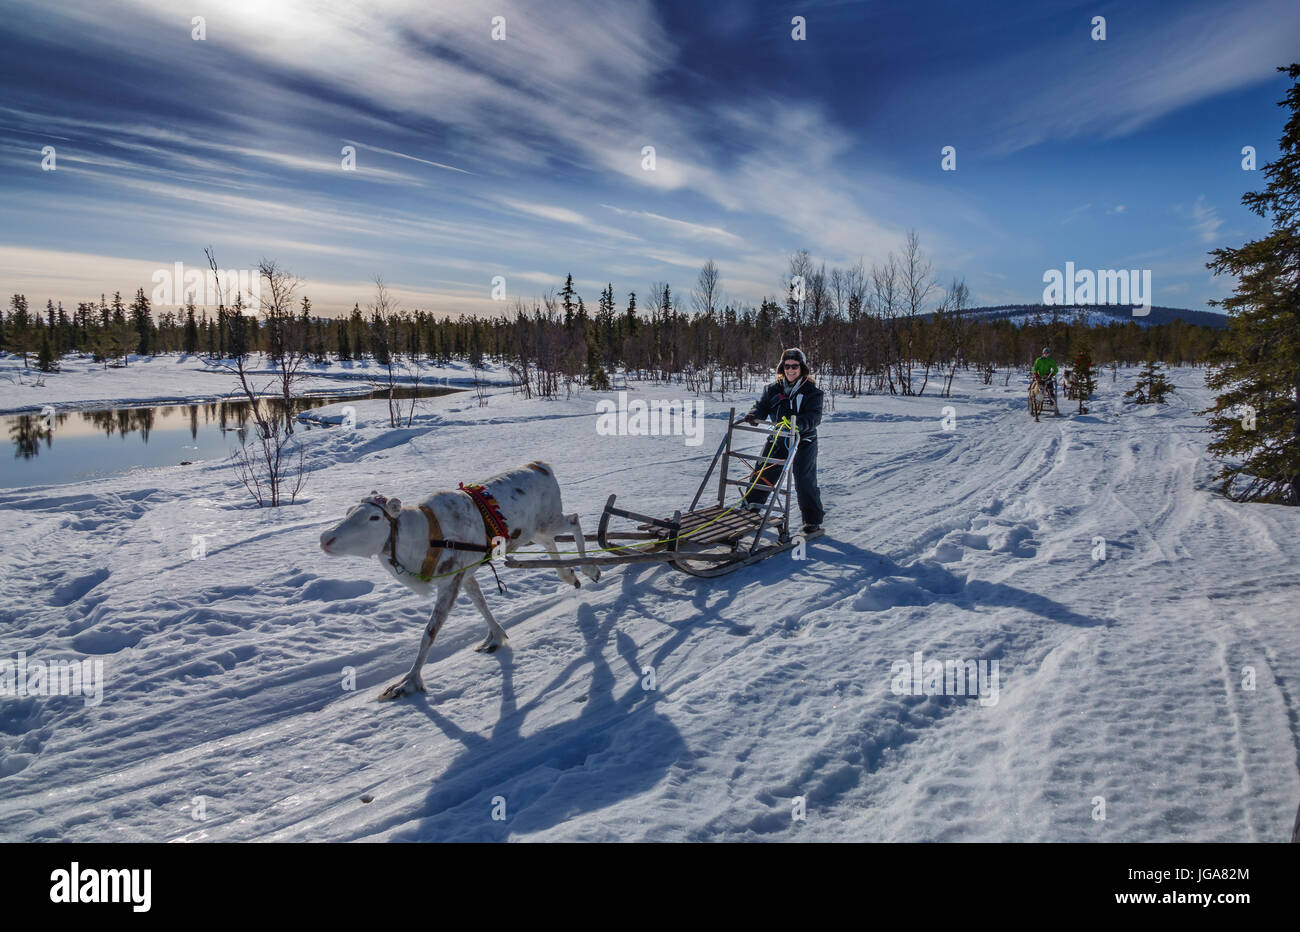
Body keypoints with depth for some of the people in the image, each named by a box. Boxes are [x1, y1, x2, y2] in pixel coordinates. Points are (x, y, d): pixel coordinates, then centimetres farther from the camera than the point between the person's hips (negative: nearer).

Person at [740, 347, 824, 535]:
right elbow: (762, 405, 6)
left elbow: (814, 416, -17)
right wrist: (754, 415, -18)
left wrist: (799, 423, -37)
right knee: (764, 473, 7)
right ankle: (750, 507, 25)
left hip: (803, 442, -4)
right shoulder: (773, 389, 7)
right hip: (778, 440, 4)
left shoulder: (812, 392, -6)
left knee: (804, 480, -7)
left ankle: (813, 519, 6)